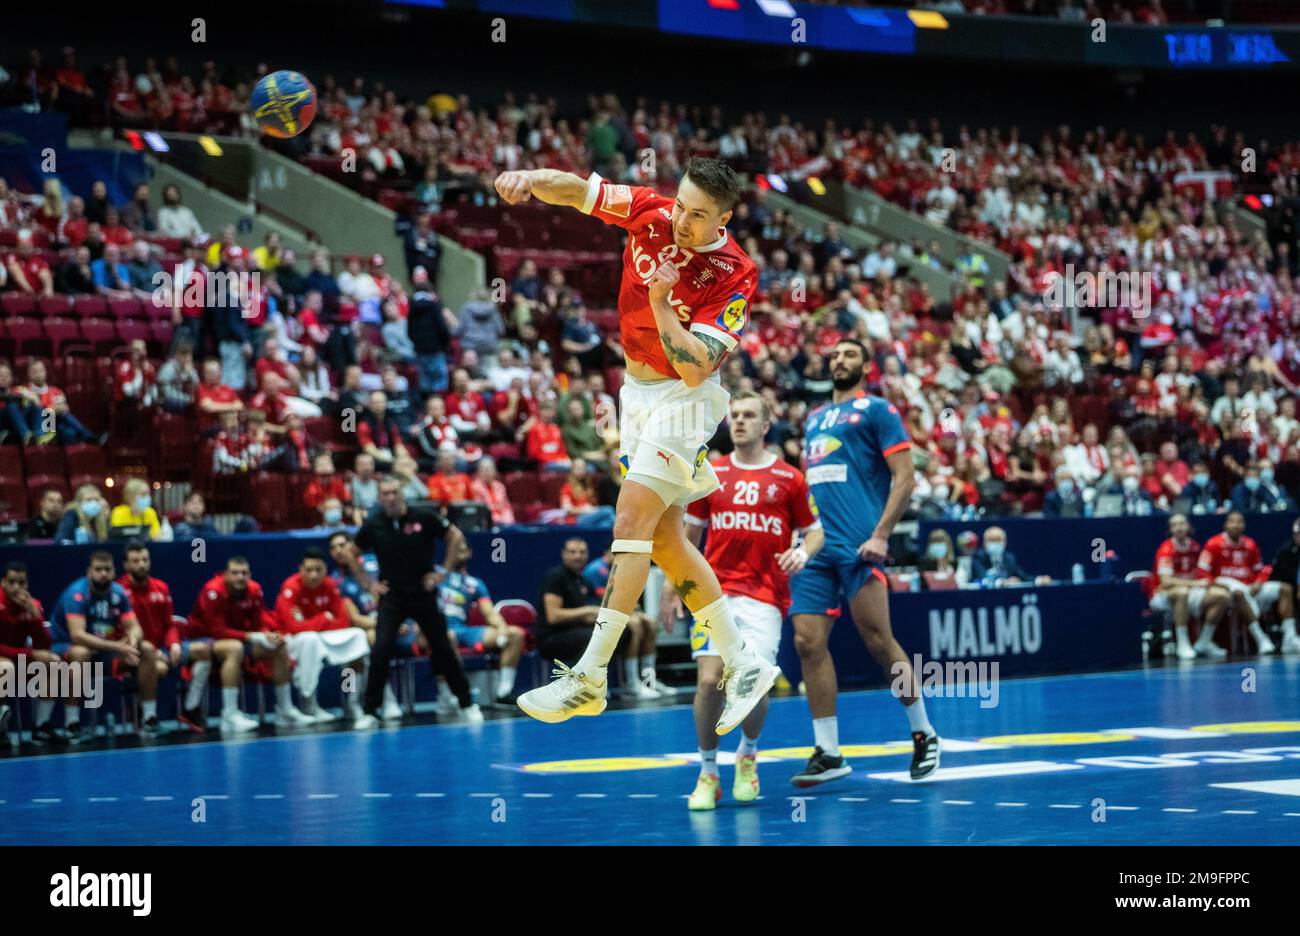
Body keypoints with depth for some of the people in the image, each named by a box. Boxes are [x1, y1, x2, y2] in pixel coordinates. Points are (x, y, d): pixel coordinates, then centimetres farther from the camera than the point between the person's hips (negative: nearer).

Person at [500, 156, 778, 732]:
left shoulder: (734, 276, -21)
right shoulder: (651, 213, -7)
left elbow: (695, 369, -26)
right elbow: (576, 192, -5)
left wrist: (662, 304, -33)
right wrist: (530, 178, -26)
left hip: (684, 400, -7)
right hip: (638, 391, 7)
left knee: (632, 521, -19)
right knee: (665, 540, 9)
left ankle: (589, 677, -22)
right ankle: (742, 664, 18)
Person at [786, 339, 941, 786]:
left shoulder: (876, 410, 3)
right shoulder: (815, 418, 23)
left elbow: (904, 477, -4)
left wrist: (880, 535, -15)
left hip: (857, 545, -6)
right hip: (813, 546, 6)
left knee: (878, 640, -5)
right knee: (808, 642, -2)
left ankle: (924, 736, 10)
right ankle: (828, 753, 4)